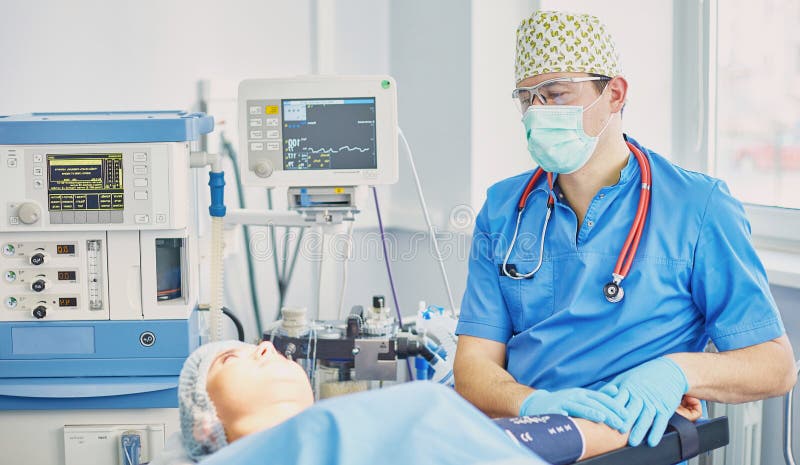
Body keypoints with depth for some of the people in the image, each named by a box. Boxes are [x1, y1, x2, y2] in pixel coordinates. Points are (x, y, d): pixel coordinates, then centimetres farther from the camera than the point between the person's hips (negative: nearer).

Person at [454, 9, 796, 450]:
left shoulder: (697, 207, 1)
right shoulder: (502, 209, 11)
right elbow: (474, 365, 4)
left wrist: (678, 371, -20)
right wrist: (535, 404, -19)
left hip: (635, 446, -3)